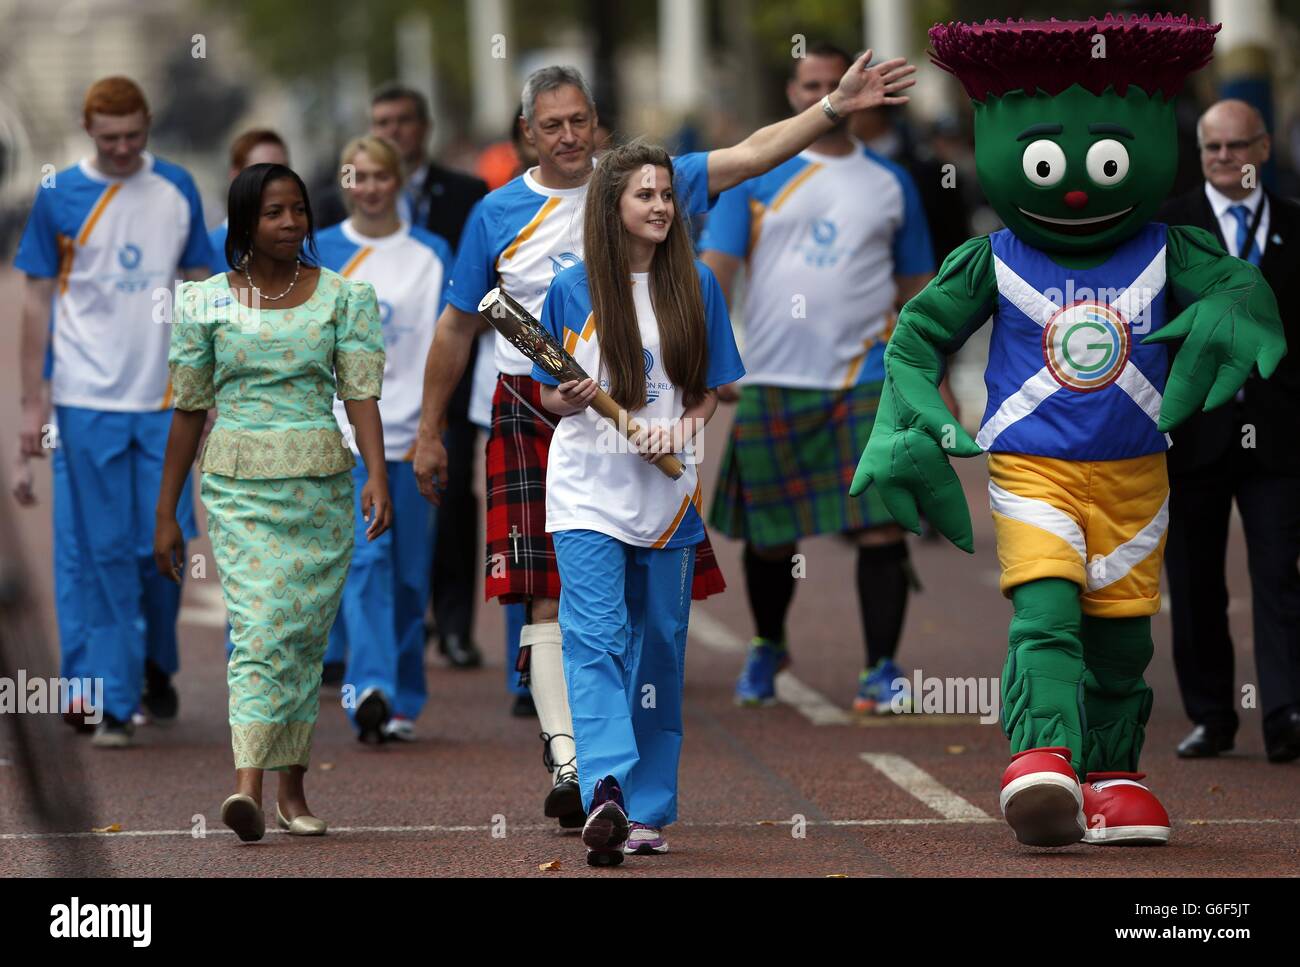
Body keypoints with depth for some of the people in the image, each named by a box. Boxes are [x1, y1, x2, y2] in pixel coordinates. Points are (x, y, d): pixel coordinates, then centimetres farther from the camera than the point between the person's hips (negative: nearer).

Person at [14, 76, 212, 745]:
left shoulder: (176, 190, 6)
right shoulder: (60, 197, -1)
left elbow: (198, 289, 12)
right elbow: (38, 301, 2)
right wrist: (33, 403, -2)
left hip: (163, 401, 2)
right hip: (87, 405, -2)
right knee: (102, 553, -1)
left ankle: (157, 664, 27)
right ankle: (113, 701, 2)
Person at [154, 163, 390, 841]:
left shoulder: (344, 296, 5)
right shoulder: (204, 302, 3)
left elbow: (362, 393, -2)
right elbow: (188, 410, 8)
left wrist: (377, 474, -18)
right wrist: (165, 513, 9)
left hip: (321, 487, 2)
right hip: (238, 486, -2)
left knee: (305, 637, 6)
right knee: (258, 628, -16)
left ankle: (292, 789, 17)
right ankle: (248, 786, -26)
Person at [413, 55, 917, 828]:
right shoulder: (499, 214, 7)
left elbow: (749, 156, 1)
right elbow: (458, 329, 14)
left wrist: (836, 107, -9)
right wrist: (430, 434, 16)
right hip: (535, 414, -1)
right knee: (549, 596, -10)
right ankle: (567, 761, -14)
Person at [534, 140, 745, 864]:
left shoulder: (697, 285, 5)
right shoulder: (571, 290, 1)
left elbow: (715, 389, 10)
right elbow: (549, 393, 8)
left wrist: (685, 426, -9)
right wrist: (569, 401, -14)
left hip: (668, 493, 2)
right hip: (588, 492, -2)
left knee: (659, 650, 6)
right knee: (594, 640, -17)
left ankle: (648, 811, 12)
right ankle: (606, 790, -30)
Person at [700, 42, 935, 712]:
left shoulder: (890, 182, 10)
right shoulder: (756, 176, 4)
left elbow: (916, 288, 15)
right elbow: (714, 268, -2)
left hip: (866, 378, 0)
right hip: (773, 380, 0)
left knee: (882, 526, -11)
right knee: (769, 534, 10)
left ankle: (881, 671, -5)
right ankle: (768, 646, 34)